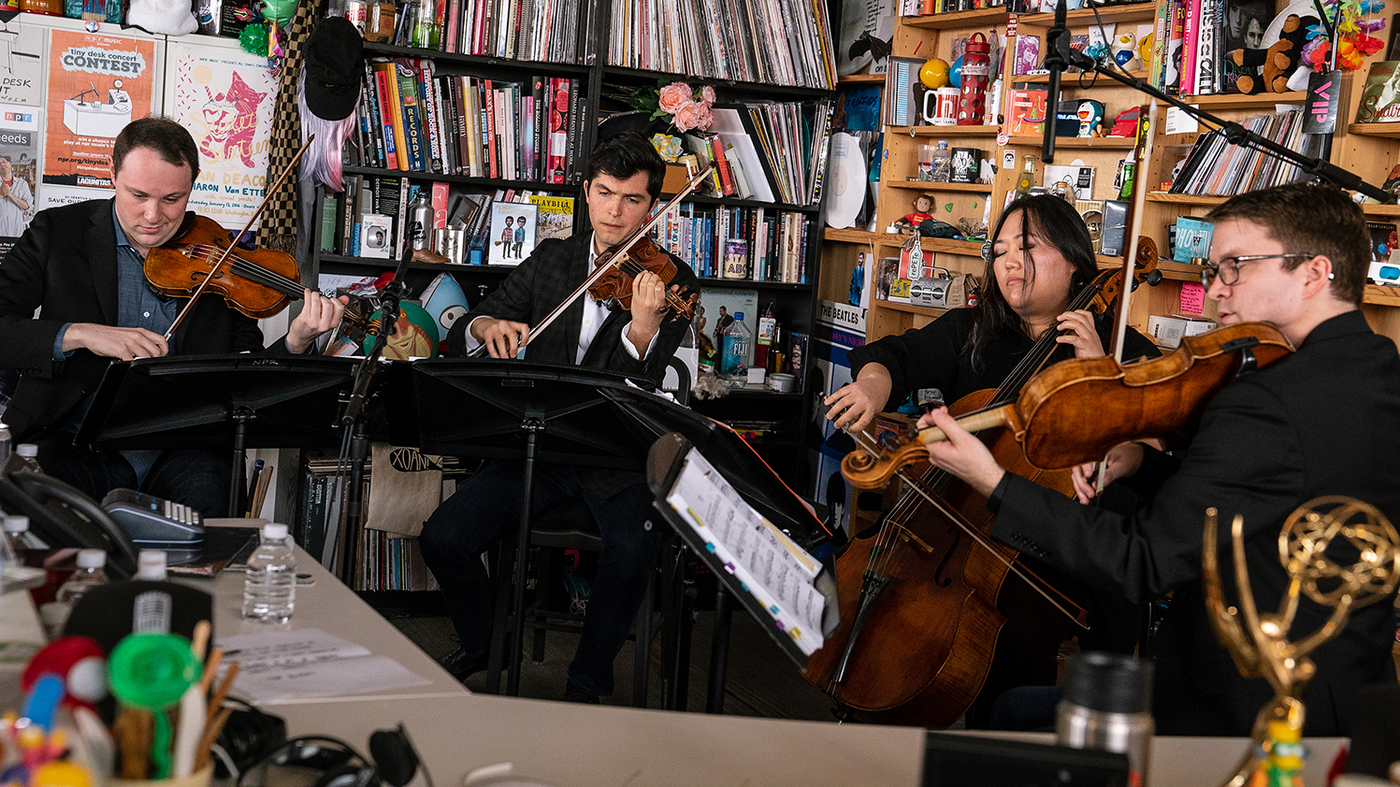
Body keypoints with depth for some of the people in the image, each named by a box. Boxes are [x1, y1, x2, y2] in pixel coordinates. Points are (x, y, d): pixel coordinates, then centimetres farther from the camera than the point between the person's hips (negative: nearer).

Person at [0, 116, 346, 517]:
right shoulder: (57, 233, 5)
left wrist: (295, 342, -11)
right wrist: (79, 334, -20)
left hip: (184, 450, 1)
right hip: (79, 444, 0)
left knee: (206, 496, -31)